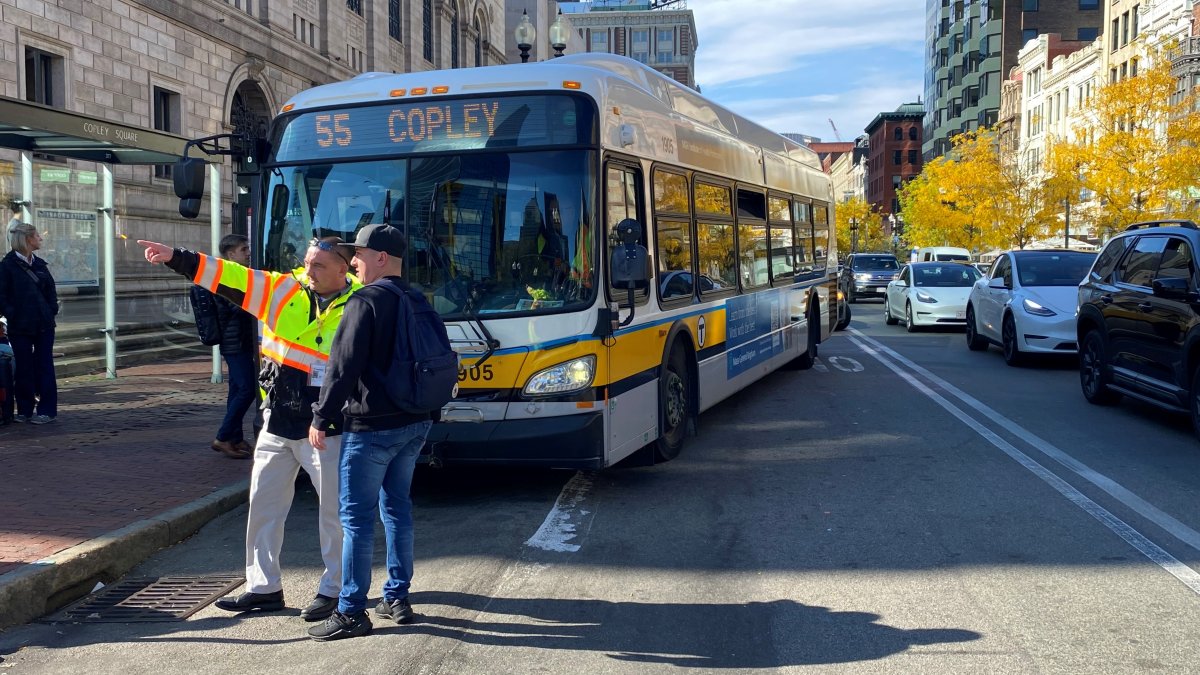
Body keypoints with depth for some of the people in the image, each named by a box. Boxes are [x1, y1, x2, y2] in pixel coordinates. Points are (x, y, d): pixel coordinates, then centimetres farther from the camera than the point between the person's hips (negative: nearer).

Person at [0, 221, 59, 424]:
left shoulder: (40, 264, 11)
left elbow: (51, 291, 15)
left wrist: (52, 312, 4)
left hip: (44, 325, 4)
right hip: (20, 327, -4)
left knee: (44, 366, 1)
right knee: (24, 369, 3)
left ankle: (46, 410, 4)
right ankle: (24, 410, 13)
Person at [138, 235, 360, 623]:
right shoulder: (286, 291, 2)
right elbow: (230, 279, 0)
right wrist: (175, 258, -5)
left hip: (326, 428, -5)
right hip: (276, 424, 5)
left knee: (334, 511, 4)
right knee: (263, 505, 13)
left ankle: (334, 591, 19)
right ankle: (263, 588, 27)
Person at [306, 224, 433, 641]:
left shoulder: (365, 301, -14)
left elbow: (343, 366, -18)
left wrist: (320, 419, -11)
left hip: (370, 427, -8)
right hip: (414, 423, 9)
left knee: (356, 517, -2)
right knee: (397, 508, 16)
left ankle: (352, 613, 2)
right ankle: (397, 598, 22)